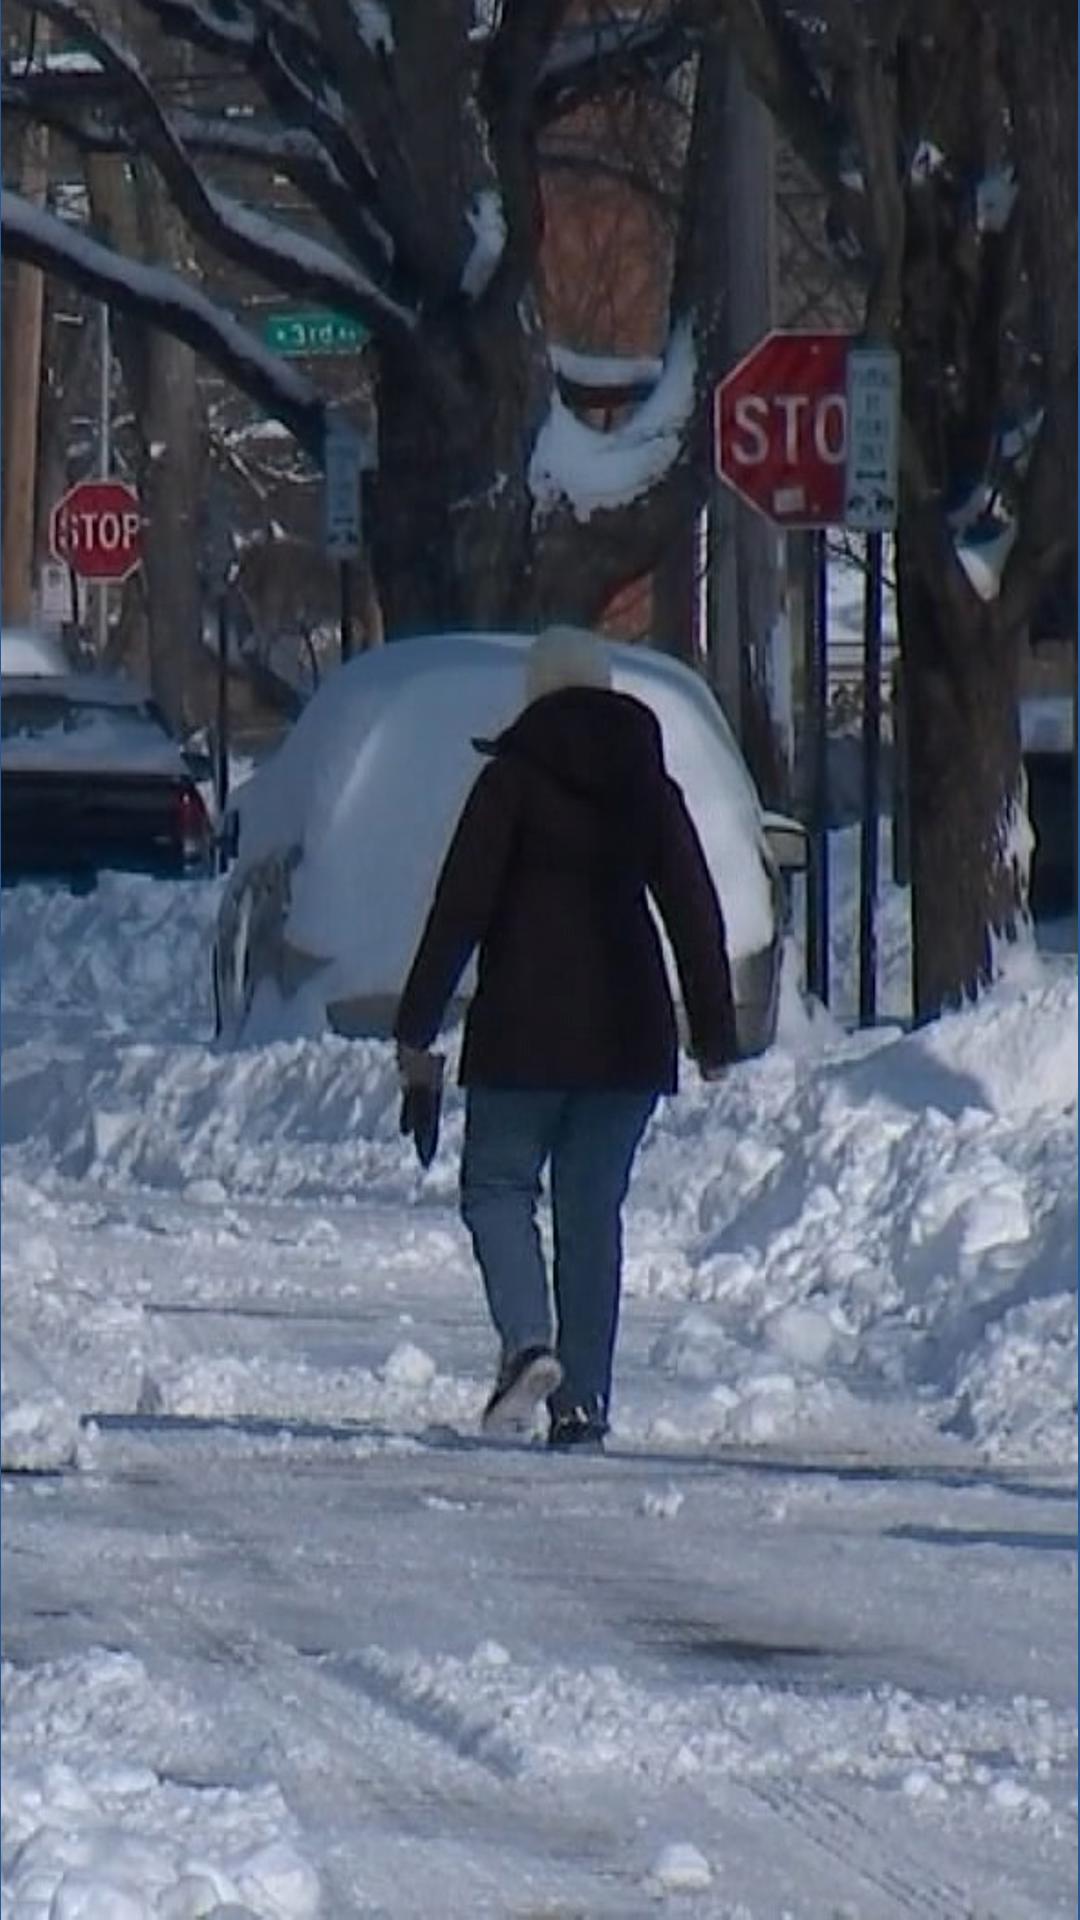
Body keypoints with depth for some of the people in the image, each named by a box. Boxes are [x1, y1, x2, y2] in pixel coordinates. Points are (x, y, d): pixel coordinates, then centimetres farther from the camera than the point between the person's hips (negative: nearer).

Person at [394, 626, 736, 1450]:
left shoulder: (514, 780, -4)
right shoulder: (650, 787, 8)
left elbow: (459, 908, -7)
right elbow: (697, 913, 7)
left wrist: (416, 1027, -4)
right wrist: (715, 1038, 11)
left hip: (524, 1028, -4)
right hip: (628, 1034, 4)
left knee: (497, 1186, 7)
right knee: (594, 1210, 8)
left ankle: (529, 1340, -18)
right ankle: (584, 1403, 4)